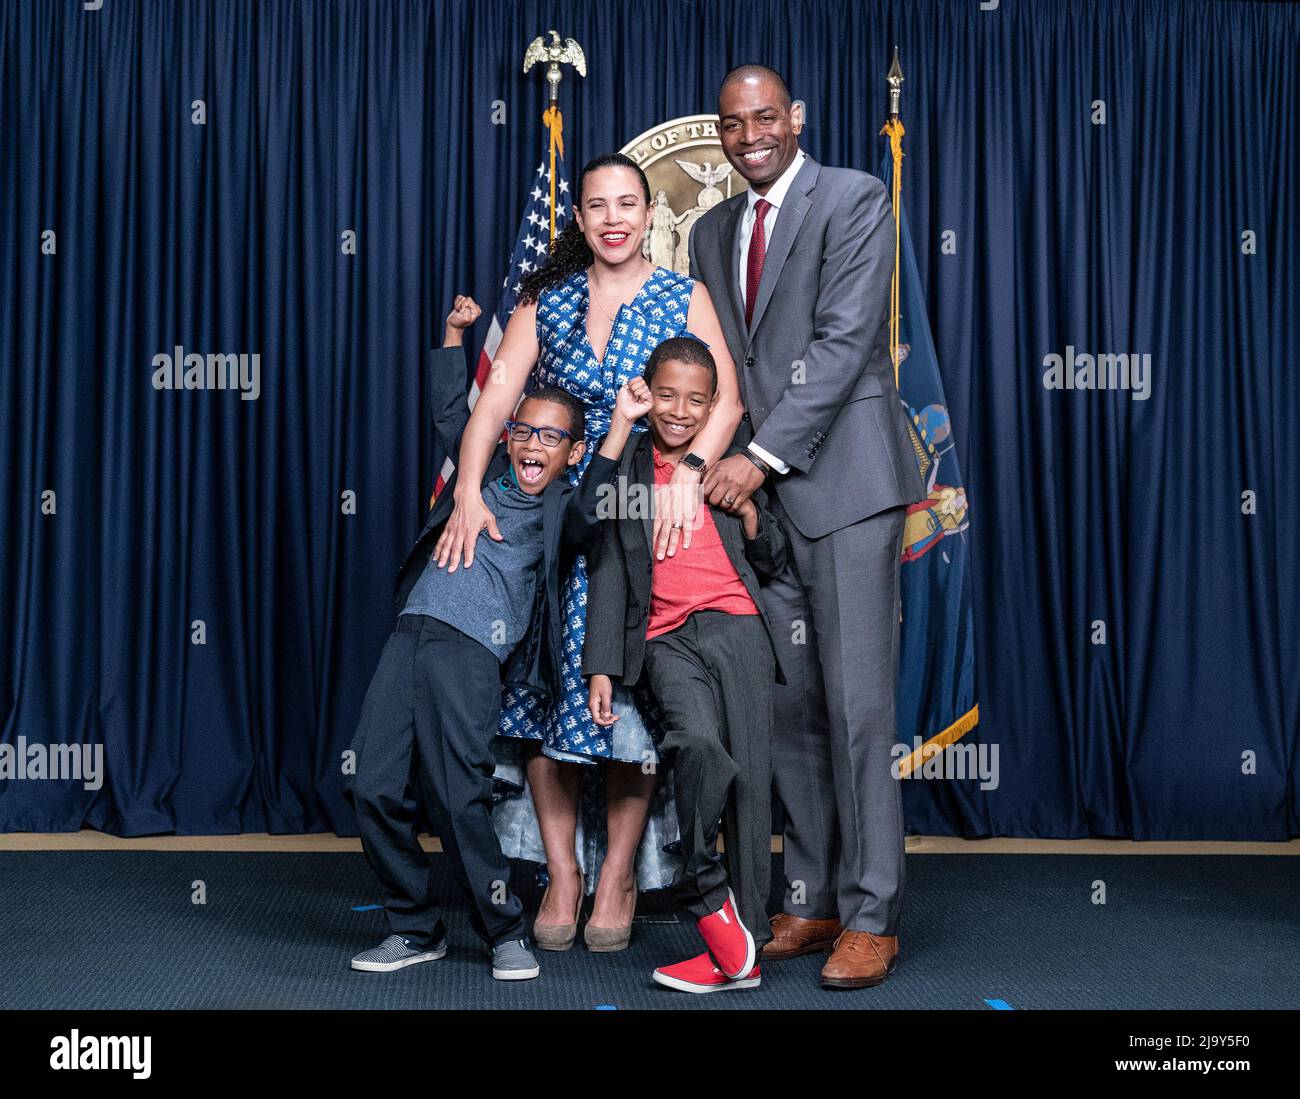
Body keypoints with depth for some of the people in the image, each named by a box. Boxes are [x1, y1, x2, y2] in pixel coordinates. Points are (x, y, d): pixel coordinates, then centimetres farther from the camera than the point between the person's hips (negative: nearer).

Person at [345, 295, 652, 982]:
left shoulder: (562, 508, 6)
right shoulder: (484, 474, 21)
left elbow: (588, 507, -16)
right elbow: (451, 413, 33)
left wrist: (621, 423, -20)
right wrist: (455, 334, 29)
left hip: (472, 651, -5)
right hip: (411, 635, 6)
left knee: (459, 799, -12)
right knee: (375, 789, 1)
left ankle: (505, 933, 7)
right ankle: (416, 929, 16)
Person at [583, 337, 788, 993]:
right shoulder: (624, 470, 14)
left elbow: (773, 564, 20)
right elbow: (607, 572, 12)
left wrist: (748, 511, 1)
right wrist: (600, 668, 4)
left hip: (737, 625, 1)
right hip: (667, 639, -1)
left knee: (749, 773, -6)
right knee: (698, 742, -27)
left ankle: (746, 941, 1)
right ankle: (708, 896, -8)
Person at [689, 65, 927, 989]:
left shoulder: (855, 200, -1)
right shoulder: (713, 232, 19)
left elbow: (845, 342, -11)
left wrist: (764, 454, -15)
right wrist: (727, 466, 6)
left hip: (844, 480, -6)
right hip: (760, 491, 6)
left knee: (858, 705, -6)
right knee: (789, 705, 7)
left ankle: (872, 918, 2)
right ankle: (812, 901, 16)